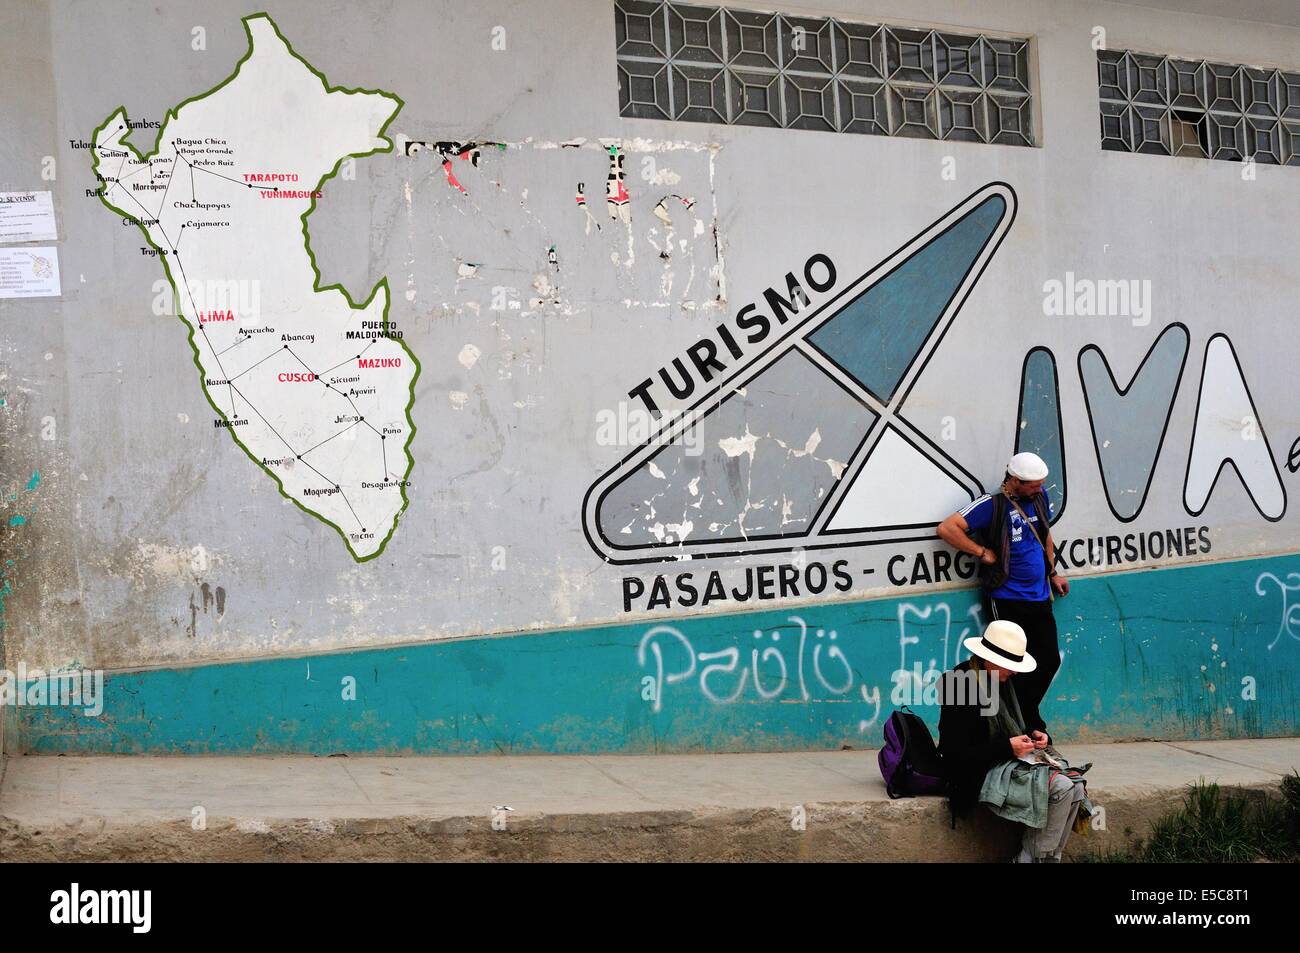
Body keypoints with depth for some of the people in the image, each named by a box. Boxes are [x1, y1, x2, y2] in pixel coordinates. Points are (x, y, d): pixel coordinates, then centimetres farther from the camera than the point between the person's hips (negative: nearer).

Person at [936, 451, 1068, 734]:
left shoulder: (1040, 498, 8)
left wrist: (1053, 573, 24)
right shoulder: (992, 505, -13)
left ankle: (1023, 718, 24)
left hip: (1040, 598, 7)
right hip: (1006, 601, -7)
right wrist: (983, 553, -16)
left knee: (1050, 660, 8)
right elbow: (946, 529, -19)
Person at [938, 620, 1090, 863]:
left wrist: (1037, 733, 2)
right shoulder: (960, 686, -17)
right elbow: (956, 752, -19)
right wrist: (1008, 747, -20)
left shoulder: (1003, 680, 9)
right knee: (1061, 788, -23)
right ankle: (1034, 857, -8)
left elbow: (1028, 718, 26)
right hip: (983, 772, -9)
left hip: (1013, 759, 9)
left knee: (1076, 786, -12)